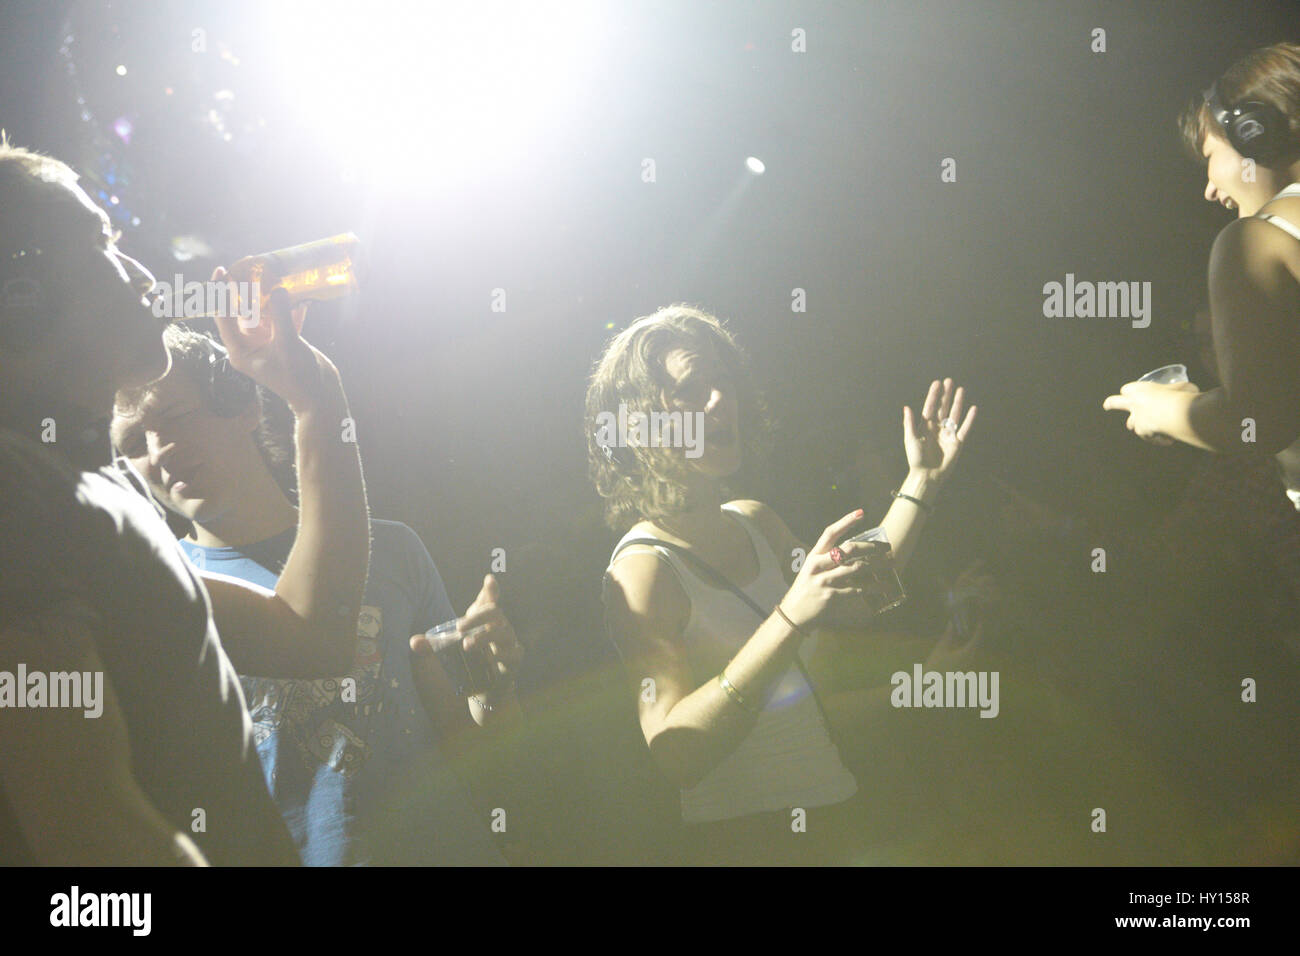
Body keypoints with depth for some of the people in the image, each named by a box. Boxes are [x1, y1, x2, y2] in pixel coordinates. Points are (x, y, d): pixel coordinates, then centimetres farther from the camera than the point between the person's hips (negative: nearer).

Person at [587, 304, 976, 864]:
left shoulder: (754, 523, 8)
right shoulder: (642, 570, -18)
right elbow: (676, 754, -30)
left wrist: (921, 484, 18)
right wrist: (791, 619, -37)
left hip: (826, 814, 8)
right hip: (739, 836, -8)